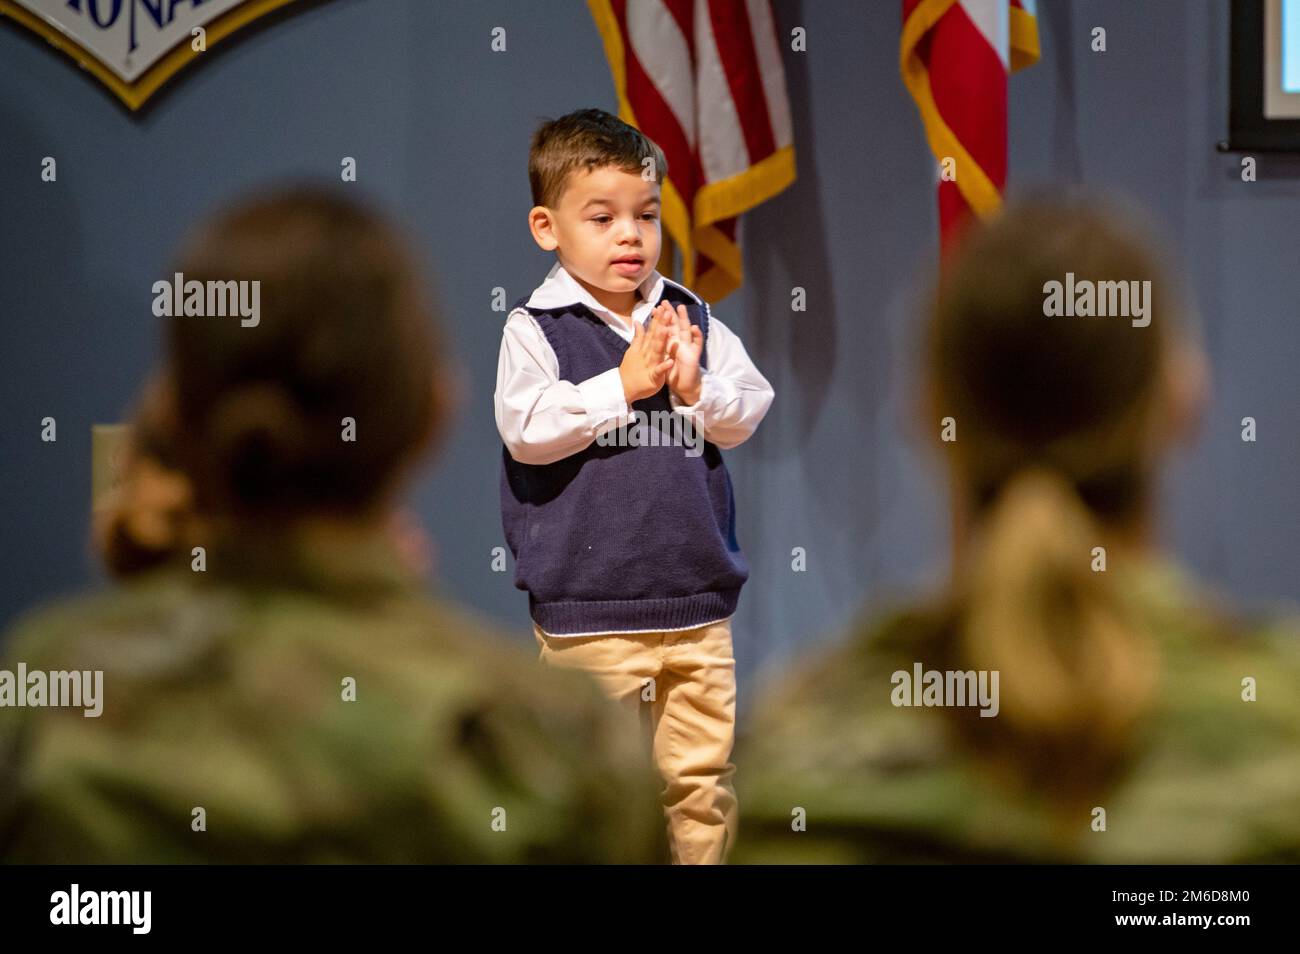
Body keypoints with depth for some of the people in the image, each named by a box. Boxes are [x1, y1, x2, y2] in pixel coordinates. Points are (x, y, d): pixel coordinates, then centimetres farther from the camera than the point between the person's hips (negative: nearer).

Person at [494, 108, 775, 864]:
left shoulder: (694, 320, 8)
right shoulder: (537, 330, -5)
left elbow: (750, 413, 6)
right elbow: (526, 429, -17)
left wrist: (696, 387, -13)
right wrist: (624, 386, -16)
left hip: (698, 602, 4)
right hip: (587, 613, -4)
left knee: (704, 777, 9)